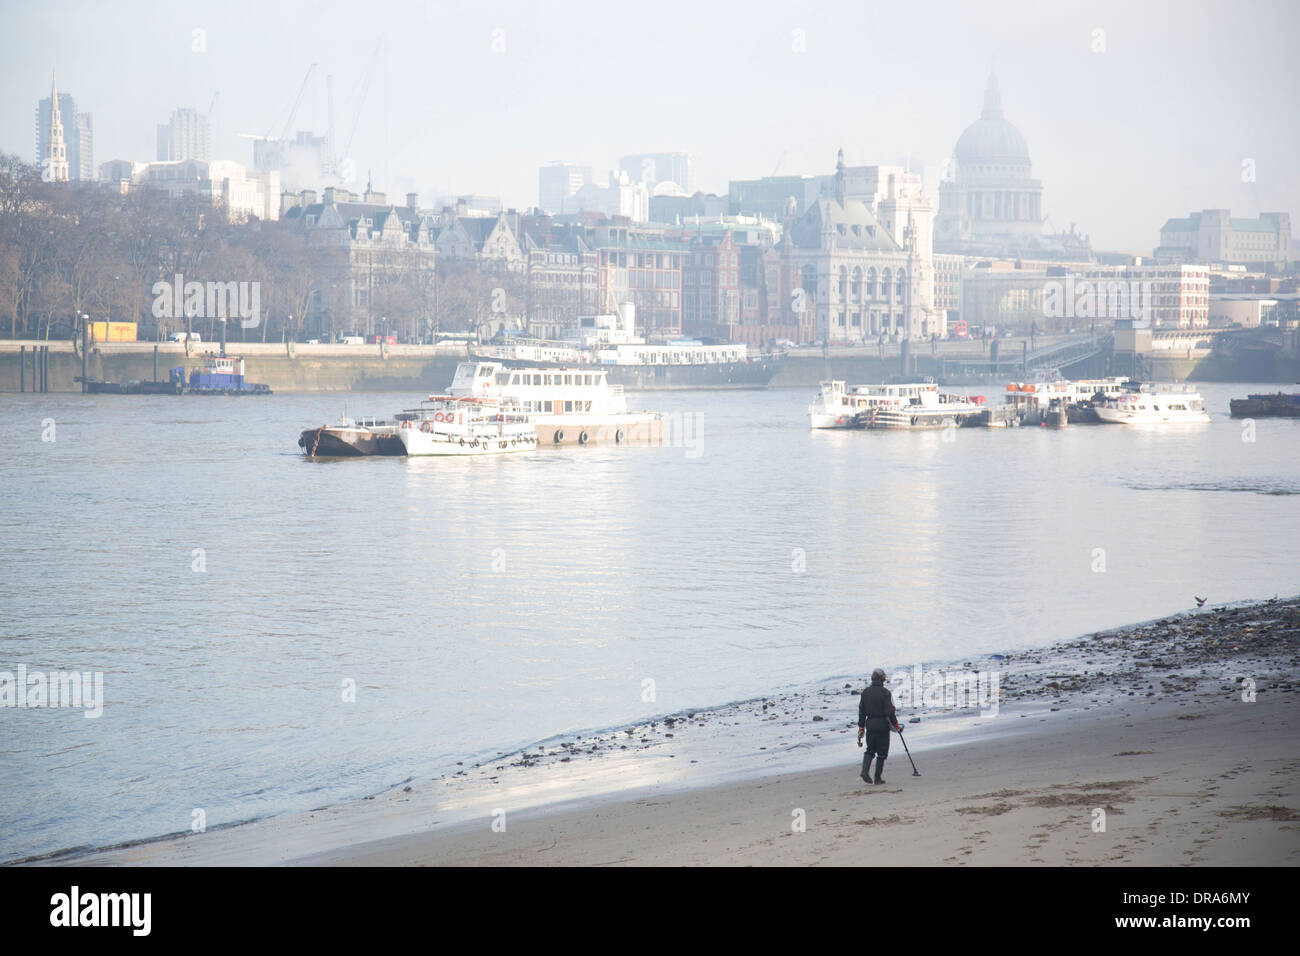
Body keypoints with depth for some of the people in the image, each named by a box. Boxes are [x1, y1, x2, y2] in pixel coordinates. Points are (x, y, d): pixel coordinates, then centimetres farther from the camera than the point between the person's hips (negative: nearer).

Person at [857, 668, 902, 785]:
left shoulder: (865, 692, 6)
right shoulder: (885, 692, -11)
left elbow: (861, 712, 8)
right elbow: (890, 711, -14)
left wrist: (861, 728, 13)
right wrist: (896, 726, -3)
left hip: (870, 725, 5)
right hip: (883, 725, -5)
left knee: (870, 750, 17)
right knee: (882, 752, 5)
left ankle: (865, 770, -4)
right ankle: (878, 778, 6)